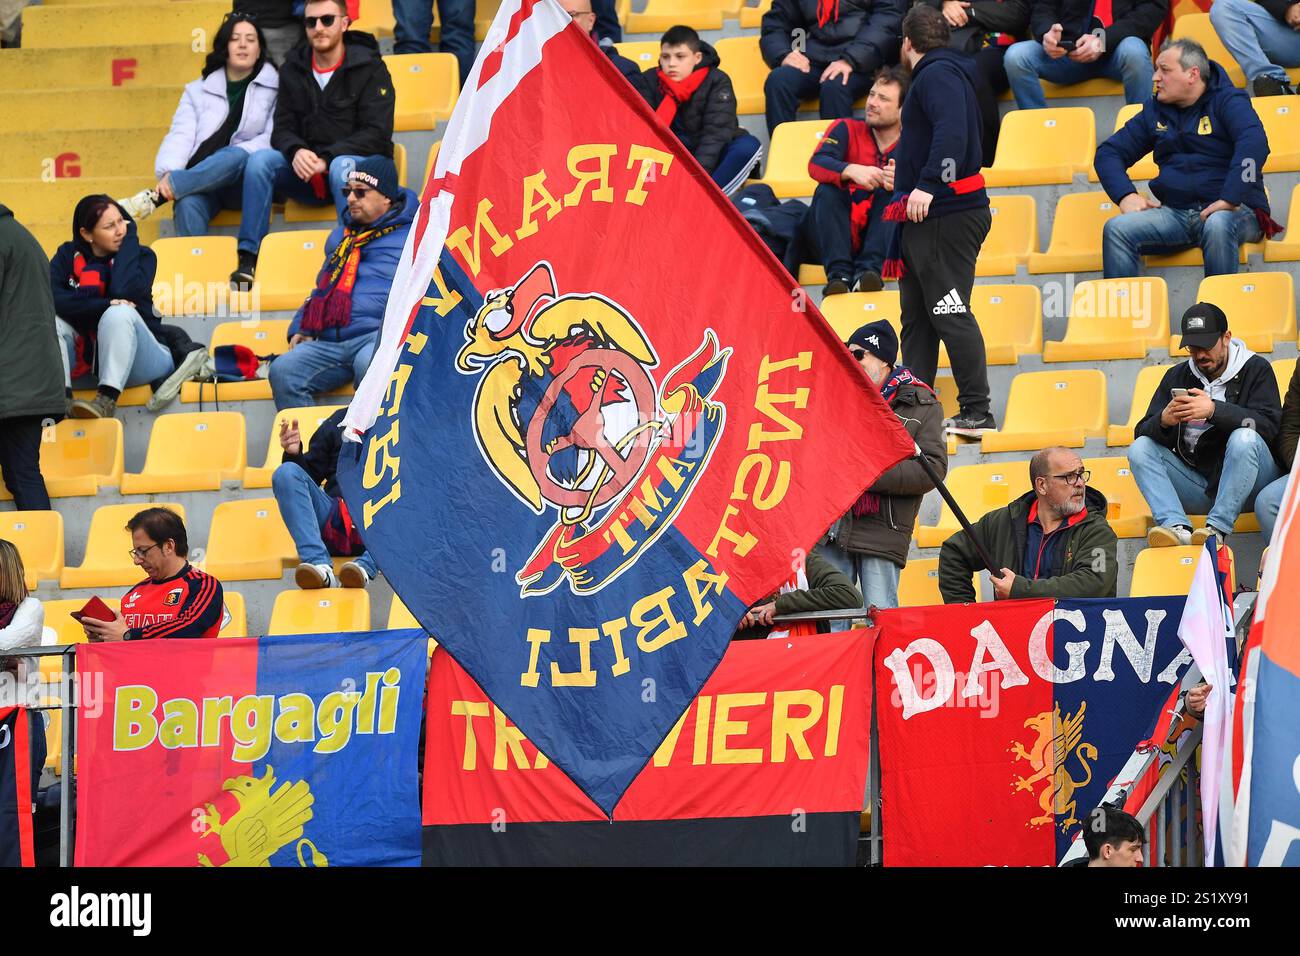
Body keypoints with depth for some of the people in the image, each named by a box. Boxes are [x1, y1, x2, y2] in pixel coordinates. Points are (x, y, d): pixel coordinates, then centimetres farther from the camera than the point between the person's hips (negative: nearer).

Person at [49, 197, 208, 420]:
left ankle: (107, 400, -42)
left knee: (120, 314, -33)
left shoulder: (141, 256, -1)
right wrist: (104, 305, -25)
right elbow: (51, 297, -16)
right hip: (86, 358, 2)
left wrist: (130, 236, -12)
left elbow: (124, 290, -23)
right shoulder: (69, 255, 3)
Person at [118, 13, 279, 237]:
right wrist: (169, 173, -19)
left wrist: (234, 155, -18)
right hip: (201, 183, 1)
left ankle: (154, 197, -41)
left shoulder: (275, 88, 11)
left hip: (246, 181, -1)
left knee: (236, 157, -37)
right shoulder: (198, 91, 18)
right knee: (188, 203, -36)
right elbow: (181, 136, 3)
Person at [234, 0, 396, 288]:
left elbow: (376, 134, -12)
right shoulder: (294, 68, 9)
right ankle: (248, 258, -24)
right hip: (306, 173, 4)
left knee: (342, 166, -37)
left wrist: (326, 159, -23)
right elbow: (282, 128, 6)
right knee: (260, 159, -21)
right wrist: (296, 152, -19)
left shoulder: (370, 68, -4)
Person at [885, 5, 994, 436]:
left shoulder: (938, 74, -10)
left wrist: (927, 185, -33)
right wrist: (903, 164, 47)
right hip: (927, 221, 11)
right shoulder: (941, 74, 22)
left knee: (950, 314, -13)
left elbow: (952, 132, -26)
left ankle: (976, 413, -15)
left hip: (946, 217, -11)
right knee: (917, 318, 12)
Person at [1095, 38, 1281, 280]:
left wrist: (1229, 199, -29)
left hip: (1232, 210, -5)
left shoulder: (1227, 102, -1)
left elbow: (1254, 144, -19)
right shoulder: (1154, 112, 17)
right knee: (1116, 229, -20)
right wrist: (1126, 195, 0)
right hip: (1174, 212, 5)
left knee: (1218, 226, -40)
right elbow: (1109, 153, 20)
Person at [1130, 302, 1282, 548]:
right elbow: (1142, 432, 4)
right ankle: (1176, 526, -34)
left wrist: (1214, 410, -29)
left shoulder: (1255, 369, 1)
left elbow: (1268, 425, -16)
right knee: (1140, 448, -14)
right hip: (1197, 486, 4)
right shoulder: (1177, 376, 12)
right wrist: (1163, 421, -21)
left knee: (1244, 439, -32)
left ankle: (1217, 528, -34)